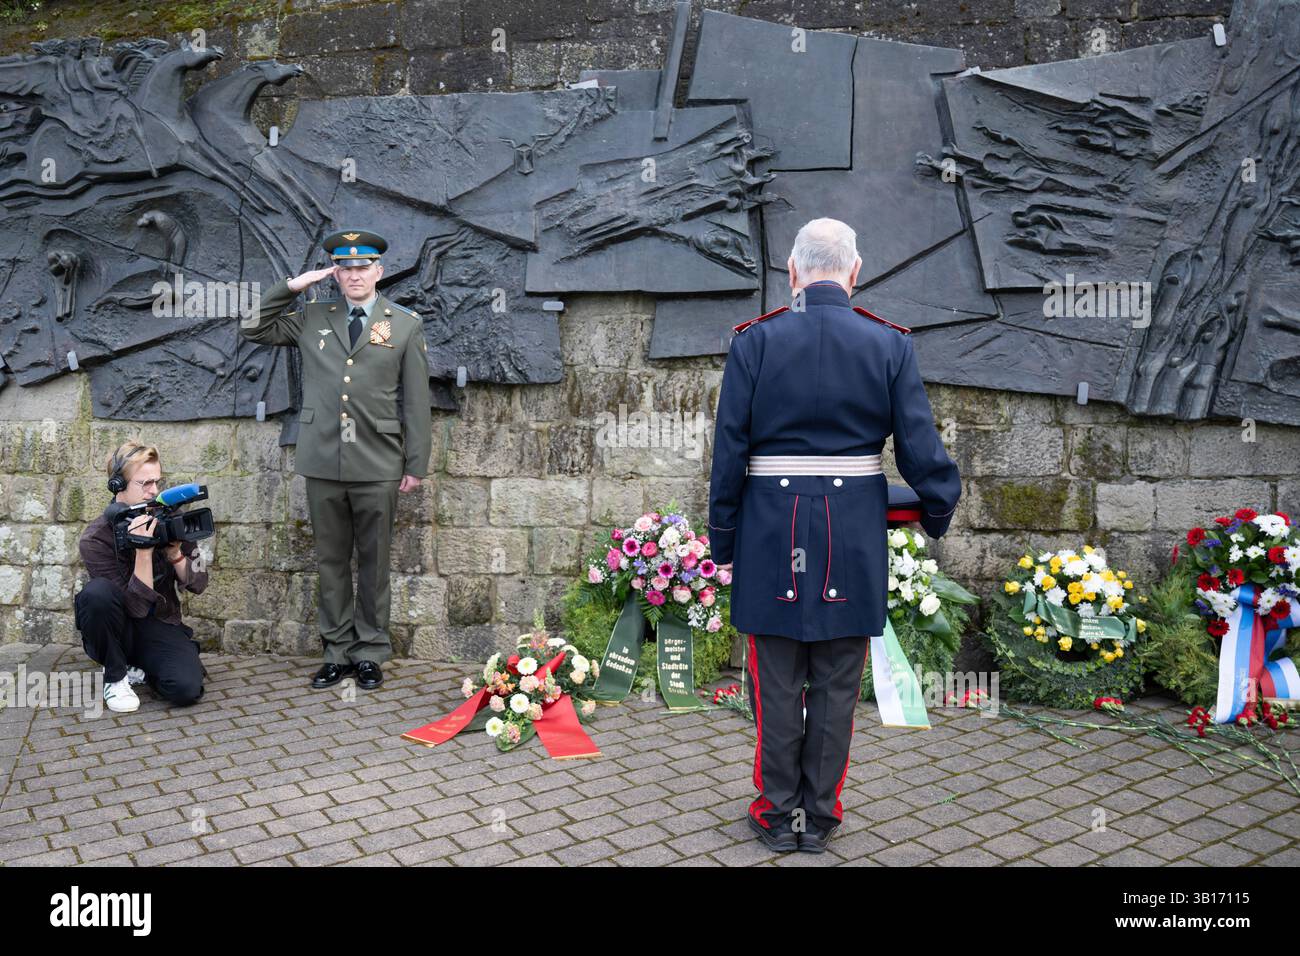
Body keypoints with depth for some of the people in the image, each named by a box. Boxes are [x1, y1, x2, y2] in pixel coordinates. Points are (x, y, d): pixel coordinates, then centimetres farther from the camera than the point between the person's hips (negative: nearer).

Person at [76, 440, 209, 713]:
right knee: (96, 592, -34)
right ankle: (116, 676, -10)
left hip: (161, 627, 2)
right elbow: (137, 606, -23)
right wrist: (143, 552, -34)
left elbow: (198, 583, -4)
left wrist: (174, 552, -22)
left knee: (186, 688, -26)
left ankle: (138, 667, 10)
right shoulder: (94, 539, -16)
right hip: (117, 632, -2)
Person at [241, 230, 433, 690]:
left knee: (373, 562, 6)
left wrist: (416, 465, -2)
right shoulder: (312, 319, 11)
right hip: (323, 464, 2)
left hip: (378, 467, -2)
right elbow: (254, 329, 16)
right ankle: (337, 652, 20)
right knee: (331, 561, 9)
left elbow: (416, 402, 2)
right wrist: (291, 286, 5)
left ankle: (370, 653, 17)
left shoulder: (406, 325, 4)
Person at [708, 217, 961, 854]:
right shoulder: (889, 345, -2)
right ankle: (819, 816, 23)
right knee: (836, 685, 12)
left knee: (777, 684, 10)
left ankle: (778, 812, 22)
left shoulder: (755, 341, -5)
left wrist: (723, 543, 5)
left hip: (772, 533, -1)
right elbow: (921, 450, -2)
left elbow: (728, 453, -4)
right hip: (854, 538, 1)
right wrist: (940, 511, 17)